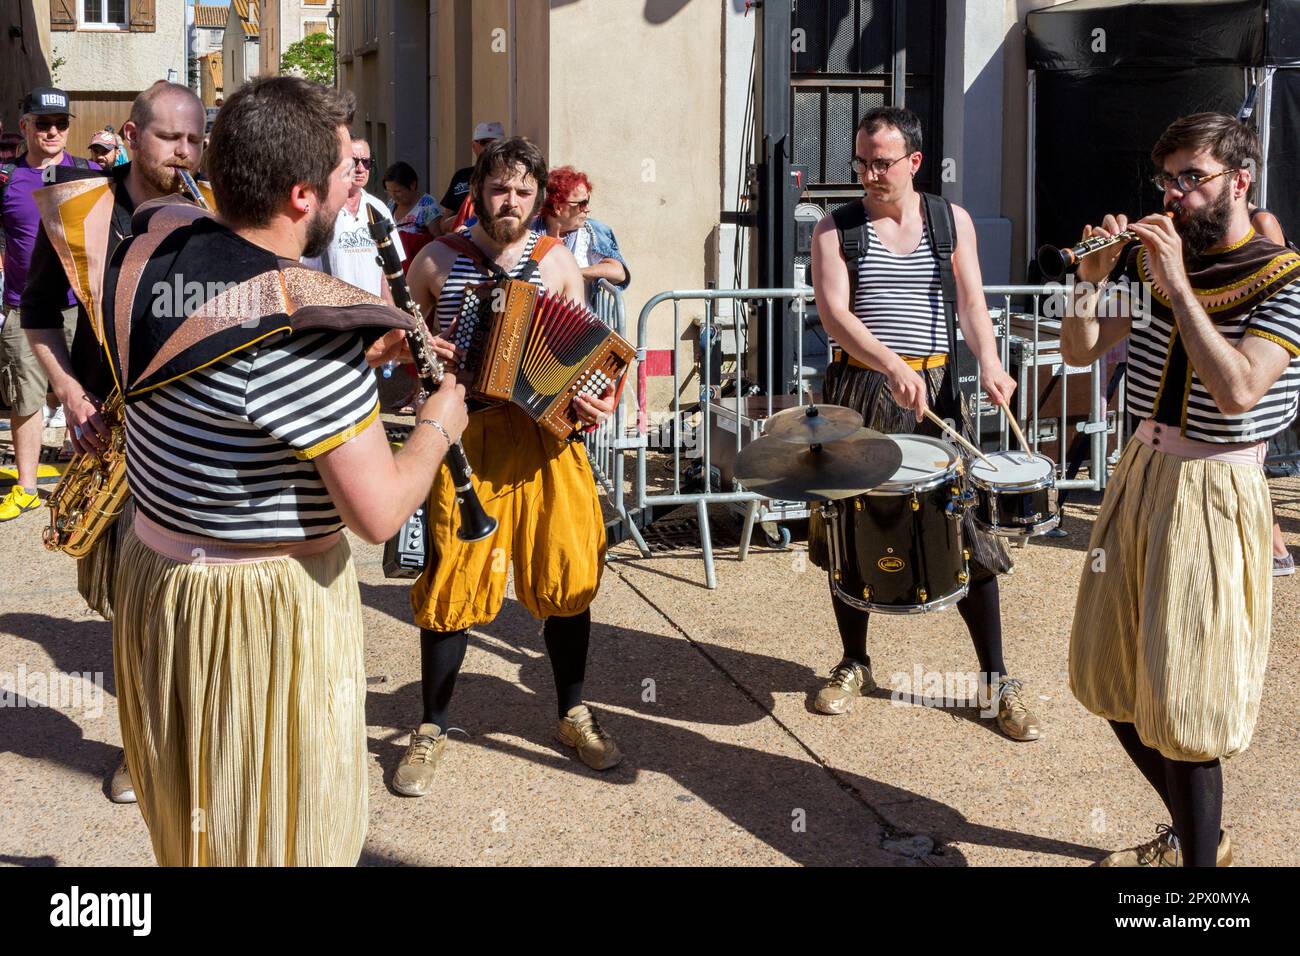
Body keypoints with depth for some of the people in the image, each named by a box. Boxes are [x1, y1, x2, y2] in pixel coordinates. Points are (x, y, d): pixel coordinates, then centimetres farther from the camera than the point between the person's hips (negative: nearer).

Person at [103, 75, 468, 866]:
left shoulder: (159, 245, -2)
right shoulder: (303, 324, -27)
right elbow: (378, 512, -25)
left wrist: (360, 362, 9)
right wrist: (438, 427, -7)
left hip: (155, 569, 8)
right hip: (265, 613, -8)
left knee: (192, 819, 26)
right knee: (286, 830, 12)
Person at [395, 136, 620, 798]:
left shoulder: (556, 262, 7)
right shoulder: (437, 260, 5)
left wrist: (596, 400, -11)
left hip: (544, 436, 1)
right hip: (462, 438, -1)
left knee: (567, 574, 1)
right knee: (452, 581, -1)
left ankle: (573, 715, 21)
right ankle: (433, 728, 16)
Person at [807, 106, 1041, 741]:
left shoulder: (952, 221, 7)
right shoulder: (836, 230, 1)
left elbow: (971, 303, -2)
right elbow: (833, 311, -12)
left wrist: (989, 362, -22)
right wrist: (890, 364, -29)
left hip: (935, 390, 1)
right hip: (858, 392, 0)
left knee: (966, 527, -2)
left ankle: (995, 677, 8)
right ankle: (854, 665, 24)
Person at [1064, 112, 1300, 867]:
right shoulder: (1152, 255, 7)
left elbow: (1238, 391, -24)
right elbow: (1079, 352, 8)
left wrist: (1179, 287, -23)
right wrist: (1093, 280, -9)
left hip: (1215, 492, -7)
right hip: (1142, 473, 7)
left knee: (1181, 703, -6)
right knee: (1113, 685, 14)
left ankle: (1202, 859, 13)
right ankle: (1196, 834, 34)